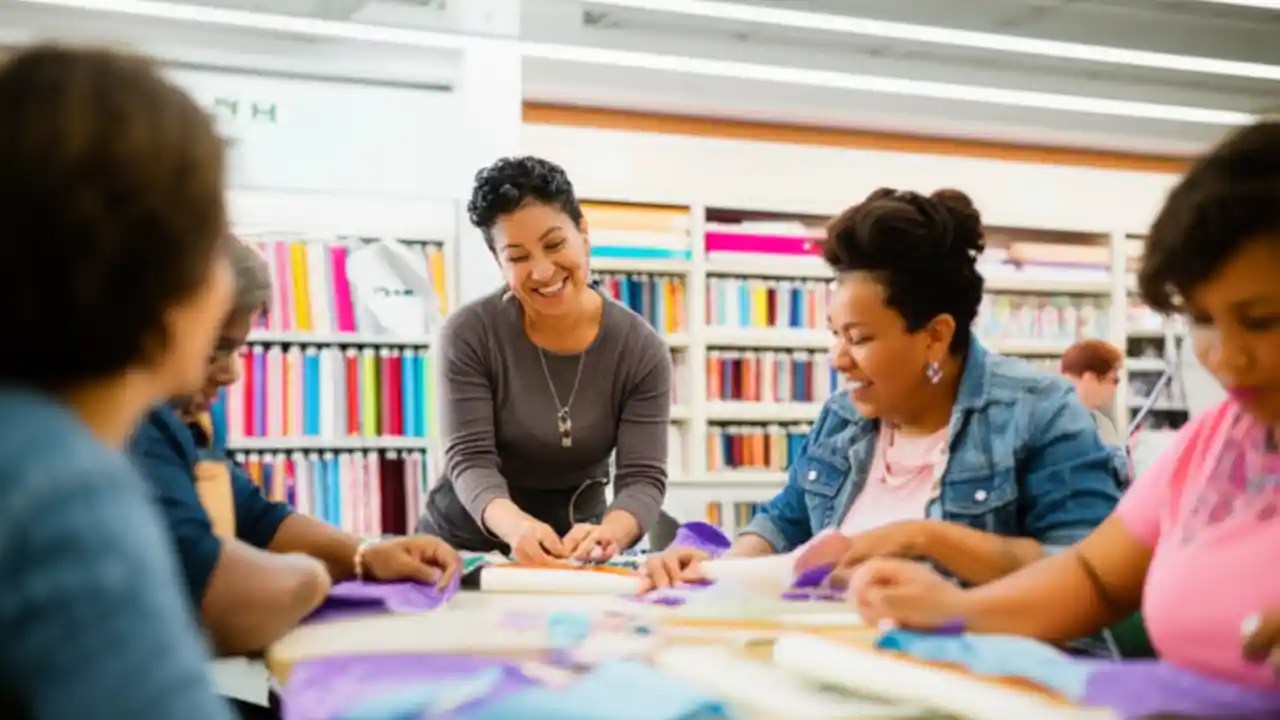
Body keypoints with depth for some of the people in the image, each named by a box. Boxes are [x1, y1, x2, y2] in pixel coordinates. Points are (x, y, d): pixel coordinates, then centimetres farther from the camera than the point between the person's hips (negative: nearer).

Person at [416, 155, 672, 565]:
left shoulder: (641, 350, -9)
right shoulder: (469, 334, -11)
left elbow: (643, 477, -13)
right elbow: (470, 459, -16)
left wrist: (609, 533, -35)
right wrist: (514, 524, -37)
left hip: (573, 548, 1)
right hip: (465, 541, 0)